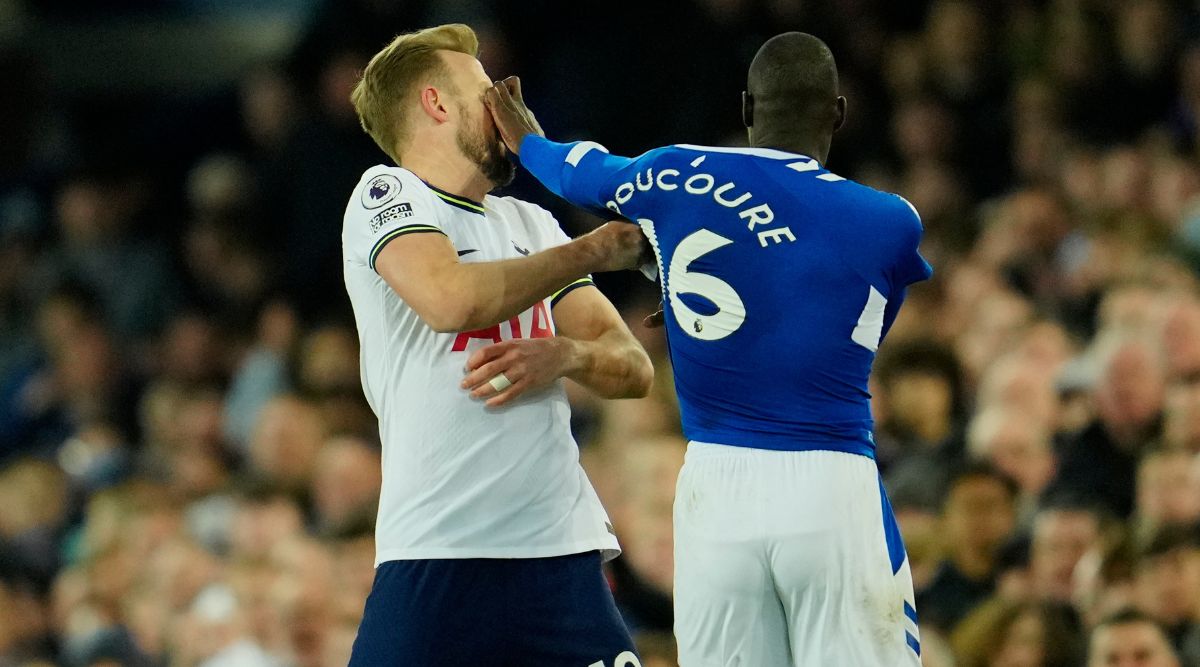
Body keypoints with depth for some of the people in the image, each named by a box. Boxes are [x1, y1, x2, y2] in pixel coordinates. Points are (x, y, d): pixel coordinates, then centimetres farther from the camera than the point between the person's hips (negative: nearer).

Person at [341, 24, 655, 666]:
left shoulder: (530, 223, 20)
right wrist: (591, 251, -5)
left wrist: (566, 355, -7)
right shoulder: (385, 194, 1)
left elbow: (632, 367, 16)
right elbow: (452, 299, -19)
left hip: (564, 550, 6)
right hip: (436, 557, -6)